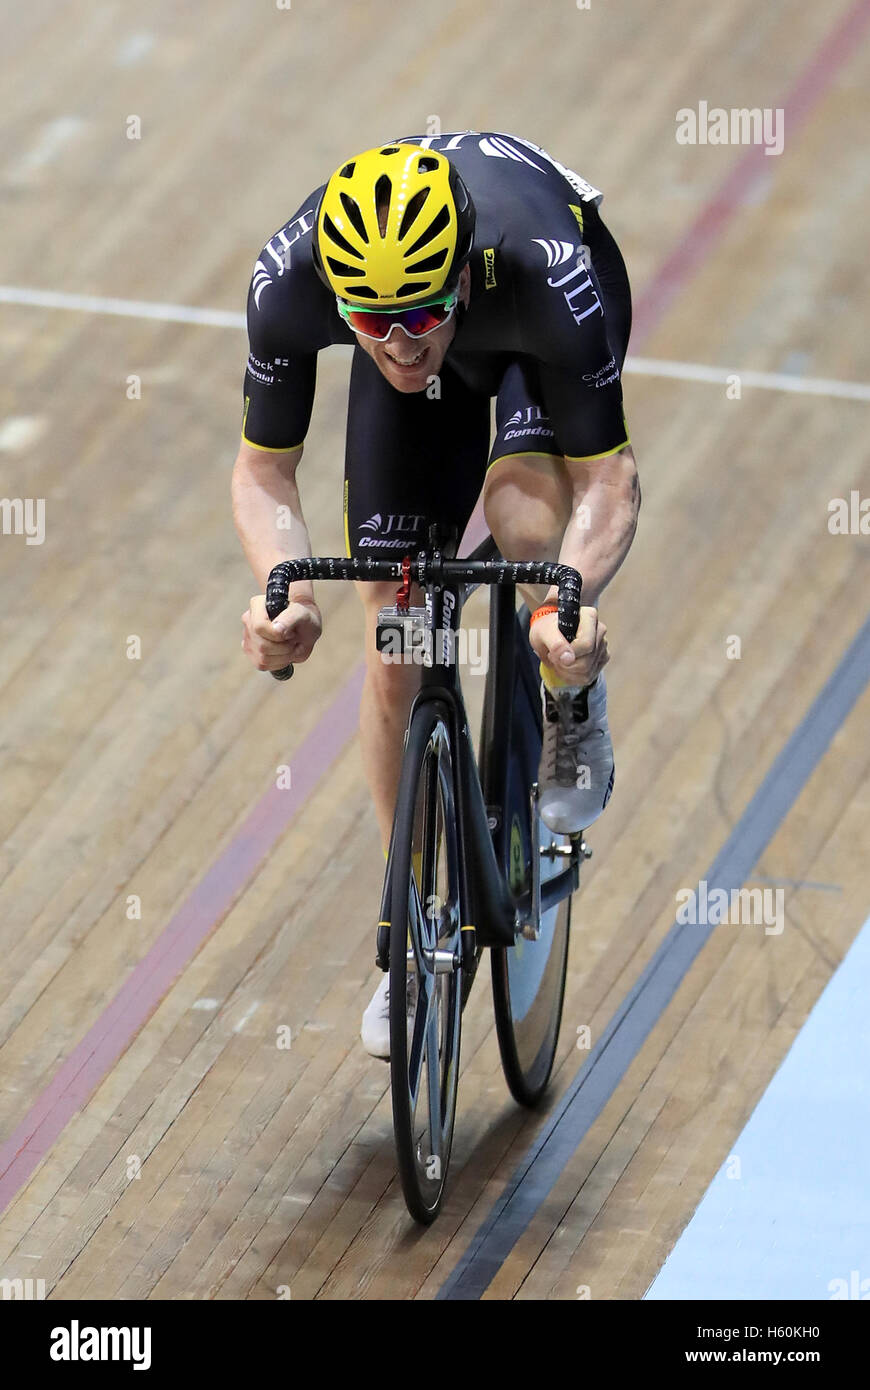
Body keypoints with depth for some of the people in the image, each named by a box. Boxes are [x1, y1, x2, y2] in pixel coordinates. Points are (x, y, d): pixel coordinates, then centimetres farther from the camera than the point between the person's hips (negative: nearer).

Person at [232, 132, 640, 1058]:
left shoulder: (549, 275, -44)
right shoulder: (288, 283, -38)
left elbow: (607, 478, -36)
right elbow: (263, 470, -24)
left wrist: (574, 597, -55)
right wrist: (283, 592, -44)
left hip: (540, 337, -2)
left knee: (523, 508, -35)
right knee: (395, 652, -3)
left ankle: (573, 702, -2)